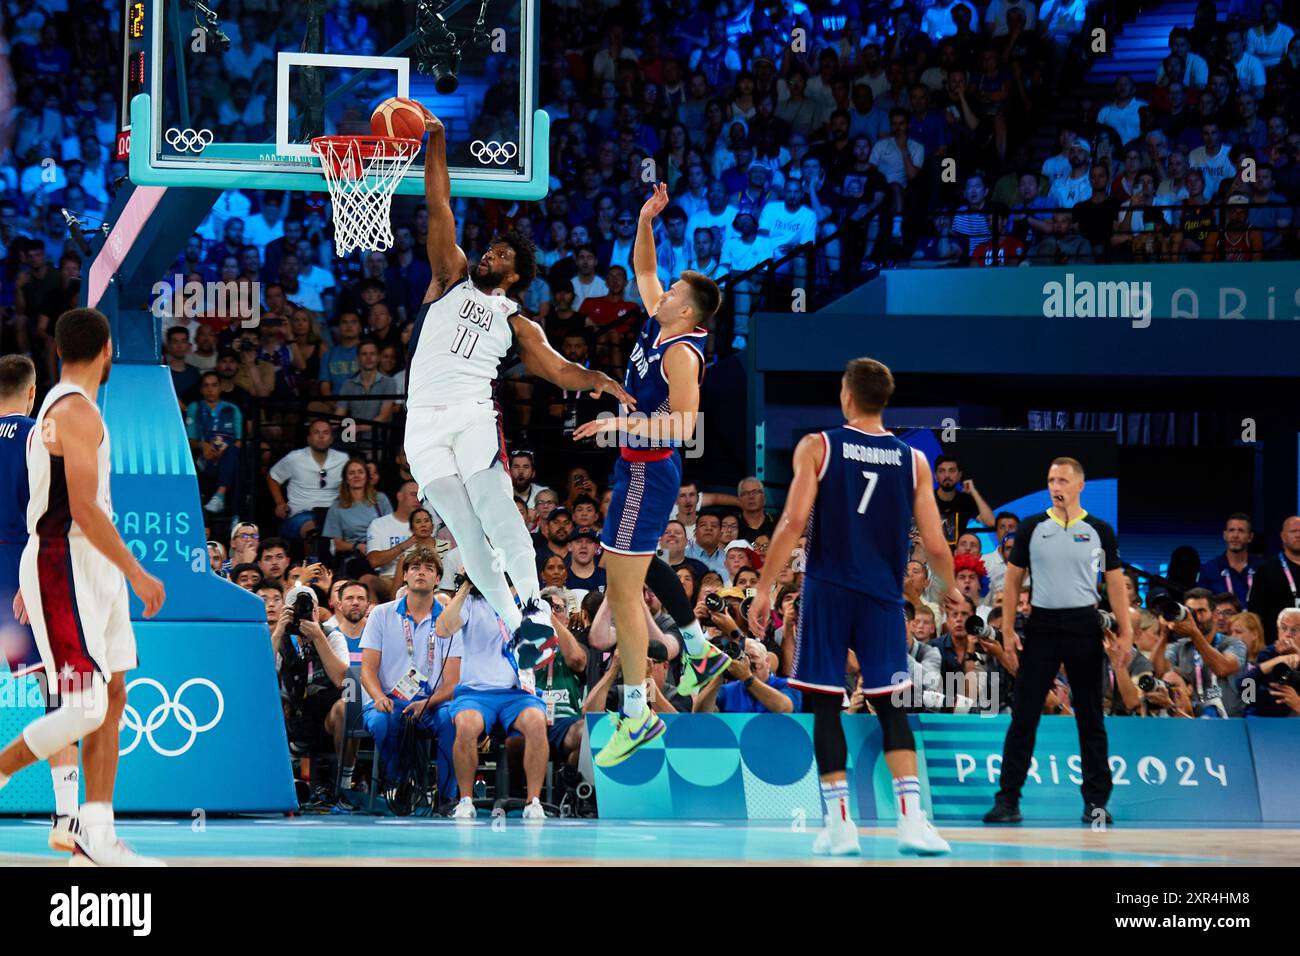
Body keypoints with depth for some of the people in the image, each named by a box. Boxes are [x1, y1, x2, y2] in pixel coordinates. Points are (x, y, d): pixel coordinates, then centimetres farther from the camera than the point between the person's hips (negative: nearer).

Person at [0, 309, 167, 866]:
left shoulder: (59, 406, 16)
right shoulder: (77, 410, -15)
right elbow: (84, 509, -21)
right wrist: (138, 574, -17)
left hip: (88, 570, 10)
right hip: (67, 569, -10)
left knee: (112, 697, 7)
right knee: (83, 709, -14)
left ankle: (95, 837, 7)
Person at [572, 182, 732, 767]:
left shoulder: (682, 353, -21)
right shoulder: (659, 324, 5)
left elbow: (682, 425, -29)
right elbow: (643, 268, 19)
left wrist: (621, 424, -31)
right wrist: (646, 219, 7)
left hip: (648, 472, -11)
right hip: (638, 468, 11)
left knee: (622, 589, -10)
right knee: (642, 564, 29)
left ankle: (636, 714, -9)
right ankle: (700, 652, 42)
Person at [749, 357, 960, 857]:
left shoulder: (817, 447, -1)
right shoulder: (913, 461, 5)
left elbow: (794, 521, -11)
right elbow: (936, 545, 3)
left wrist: (764, 589, -6)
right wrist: (952, 590, 23)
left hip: (827, 590, -2)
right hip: (883, 596, 2)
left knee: (825, 706, 4)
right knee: (890, 707, 6)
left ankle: (840, 823, 0)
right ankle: (912, 819, -7)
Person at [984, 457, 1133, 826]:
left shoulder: (1099, 531, 4)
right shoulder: (1031, 528, 4)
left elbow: (1115, 584, 6)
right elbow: (1013, 581, 7)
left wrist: (1126, 632, -5)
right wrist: (1007, 632, -1)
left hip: (1084, 626, 0)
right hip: (1041, 625, 0)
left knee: (1091, 718, 4)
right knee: (1023, 715, -3)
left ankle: (1096, 801, 10)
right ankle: (1008, 799, -1)